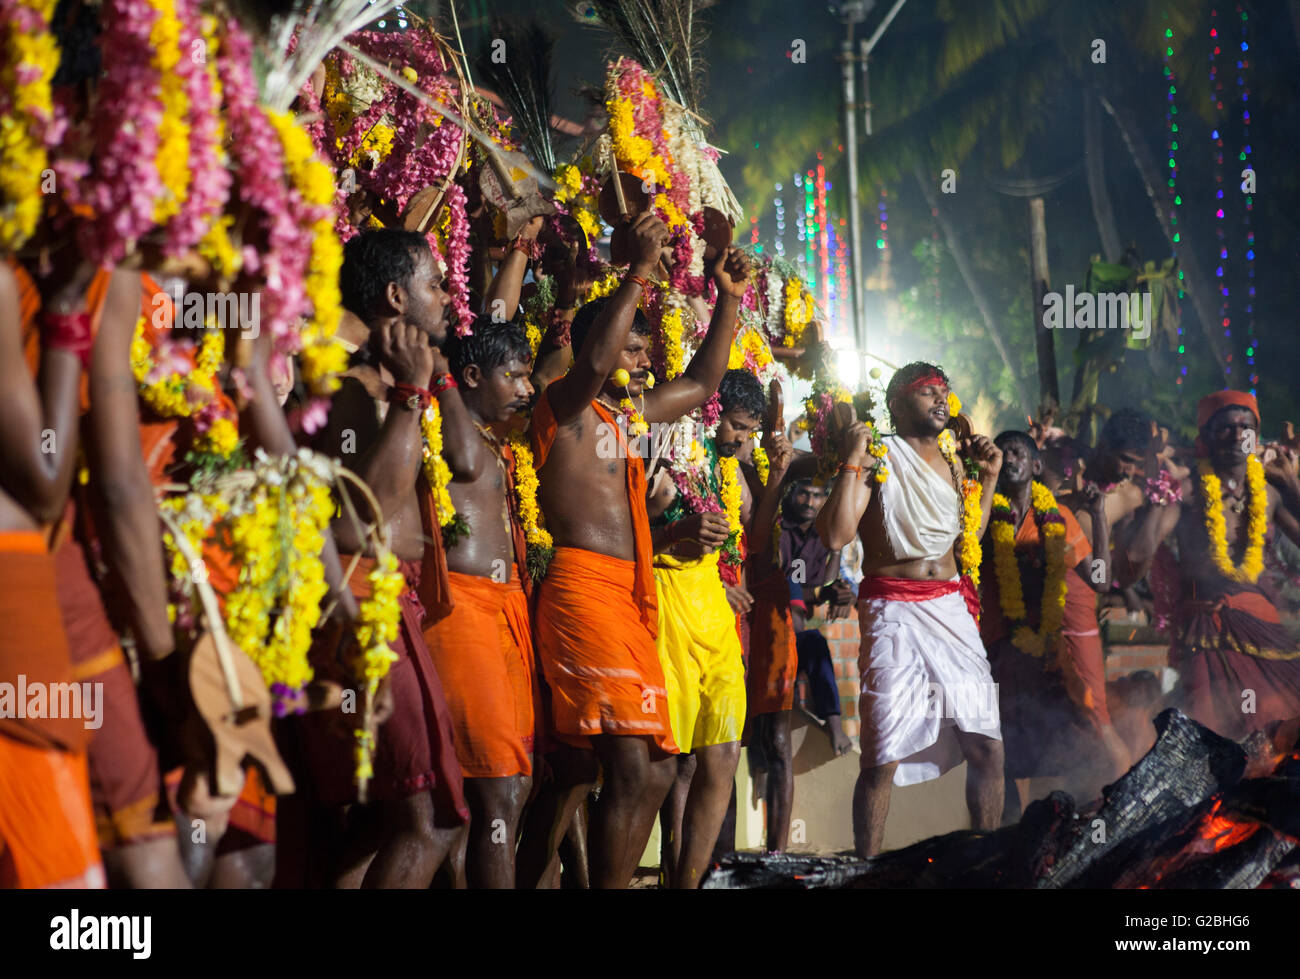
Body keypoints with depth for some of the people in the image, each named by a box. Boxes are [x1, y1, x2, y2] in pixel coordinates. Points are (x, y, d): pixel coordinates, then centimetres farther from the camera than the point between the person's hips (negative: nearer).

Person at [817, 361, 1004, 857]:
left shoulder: (951, 457, 16)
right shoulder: (878, 455, -3)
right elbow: (835, 534, -14)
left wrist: (988, 477, 18)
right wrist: (852, 461, -15)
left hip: (952, 607, 6)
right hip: (894, 610, -6)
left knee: (987, 747, 6)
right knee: (884, 758, -7)